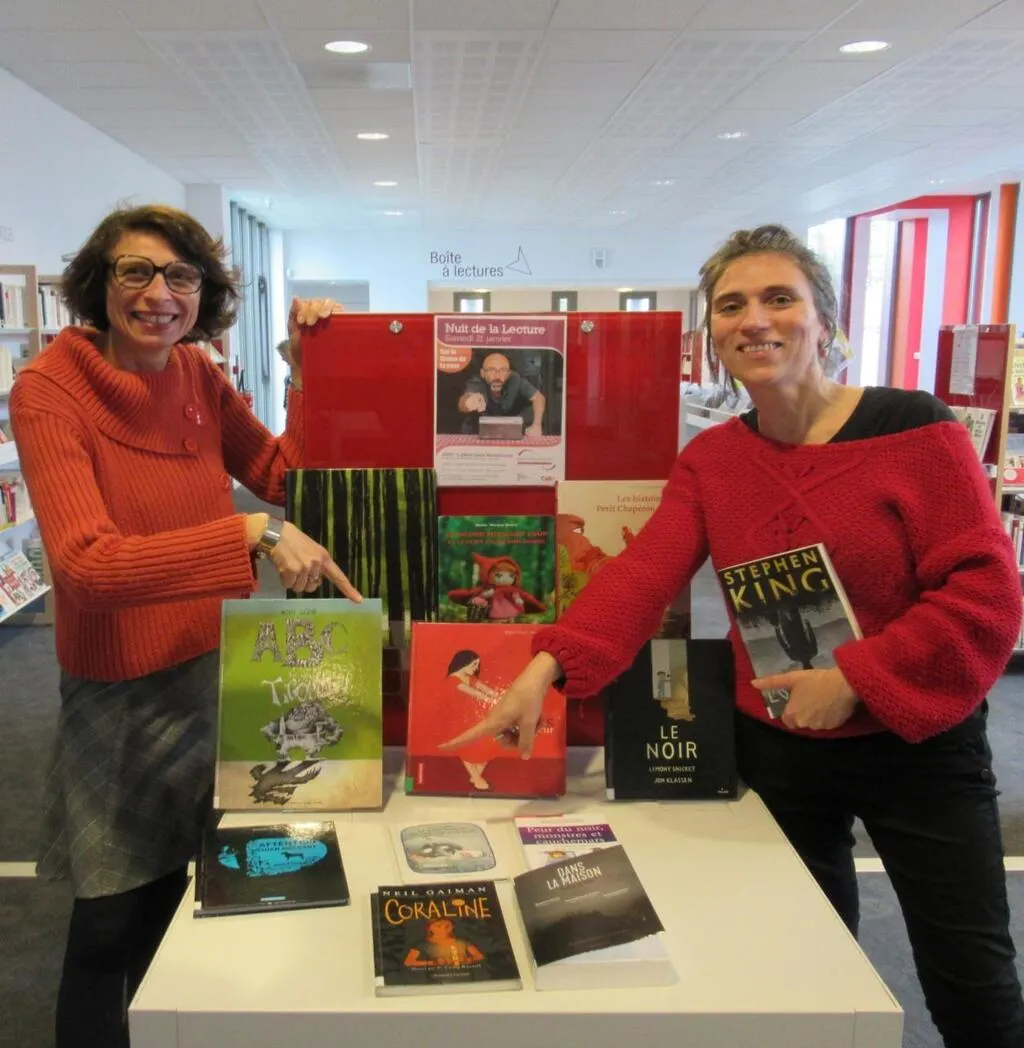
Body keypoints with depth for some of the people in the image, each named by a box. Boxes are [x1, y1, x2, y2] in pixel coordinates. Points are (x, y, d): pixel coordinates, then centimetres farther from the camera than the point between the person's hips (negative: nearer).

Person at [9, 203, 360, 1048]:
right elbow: (88, 566, -29)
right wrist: (251, 532, -37)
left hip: (222, 667, 6)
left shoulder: (198, 376, -1)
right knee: (112, 923, 8)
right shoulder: (49, 390, -19)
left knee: (175, 890, 24)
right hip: (124, 692, -6)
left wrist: (312, 372, -10)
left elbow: (287, 481, 1)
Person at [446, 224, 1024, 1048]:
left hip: (918, 745, -3)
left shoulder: (914, 428, -13)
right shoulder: (708, 460, -2)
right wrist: (547, 667, -29)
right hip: (777, 751, 3)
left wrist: (854, 680, -23)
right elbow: (642, 576, -15)